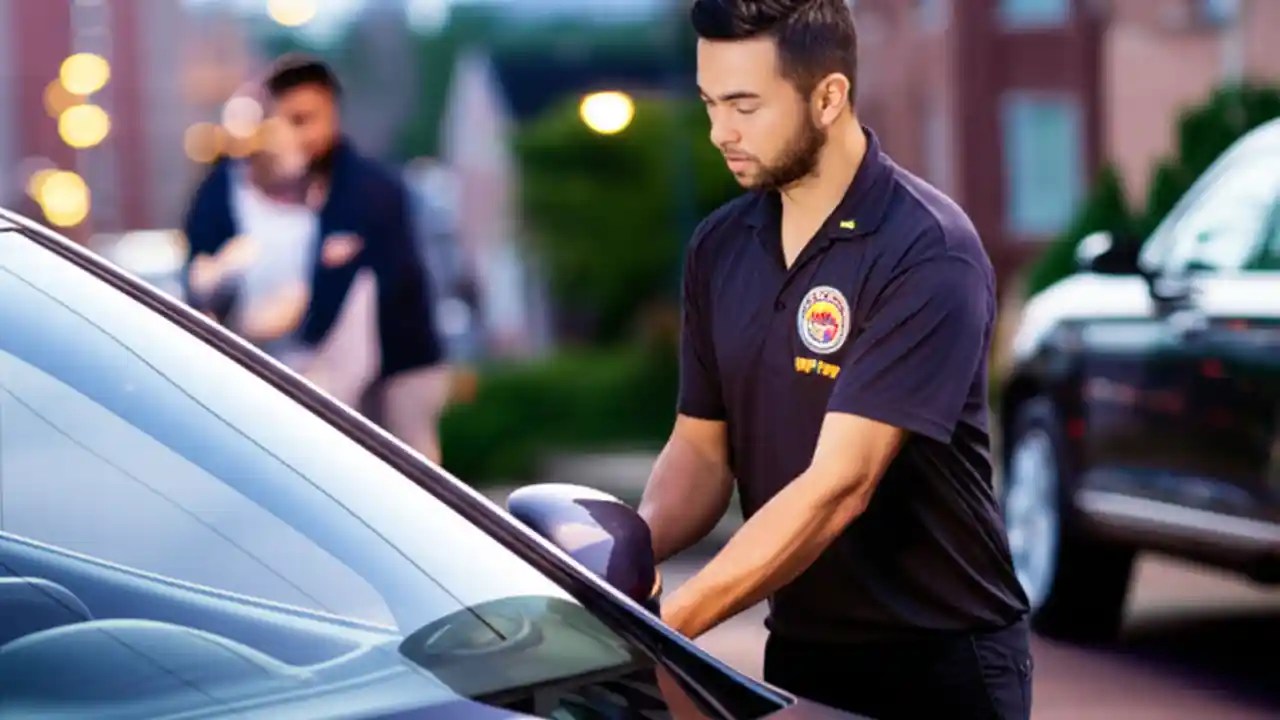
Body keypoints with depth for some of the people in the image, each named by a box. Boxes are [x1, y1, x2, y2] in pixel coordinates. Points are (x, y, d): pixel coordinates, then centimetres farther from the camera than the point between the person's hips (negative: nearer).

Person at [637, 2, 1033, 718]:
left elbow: (839, 486, -25)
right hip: (797, 653, 6)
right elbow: (702, 446, 7)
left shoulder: (927, 255, -19)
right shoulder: (721, 246, 2)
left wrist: (663, 627, -29)